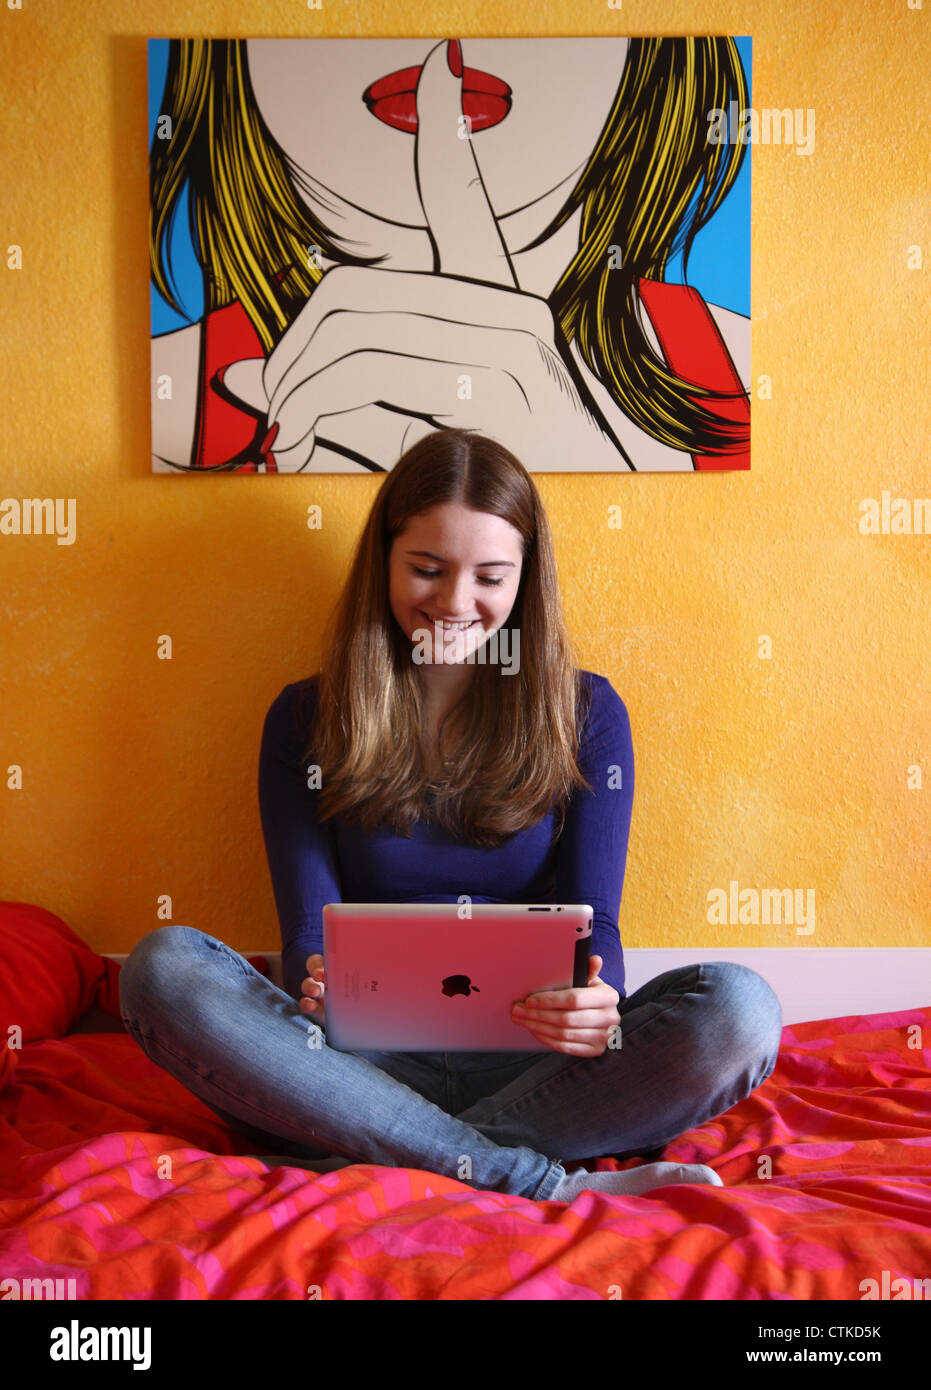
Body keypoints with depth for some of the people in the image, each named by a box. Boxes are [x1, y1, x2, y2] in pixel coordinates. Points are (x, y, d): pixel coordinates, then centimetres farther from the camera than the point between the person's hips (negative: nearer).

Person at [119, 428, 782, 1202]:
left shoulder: (586, 713, 7)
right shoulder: (307, 721, 7)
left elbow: (593, 923, -1)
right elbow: (308, 929, 0)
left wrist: (596, 1005, -24)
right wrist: (317, 984, -25)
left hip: (533, 1066, 0)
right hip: (365, 1065, 1)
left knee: (736, 1008, -27)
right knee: (163, 967, -26)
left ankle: (356, 1159, -22)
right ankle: (551, 1185, -26)